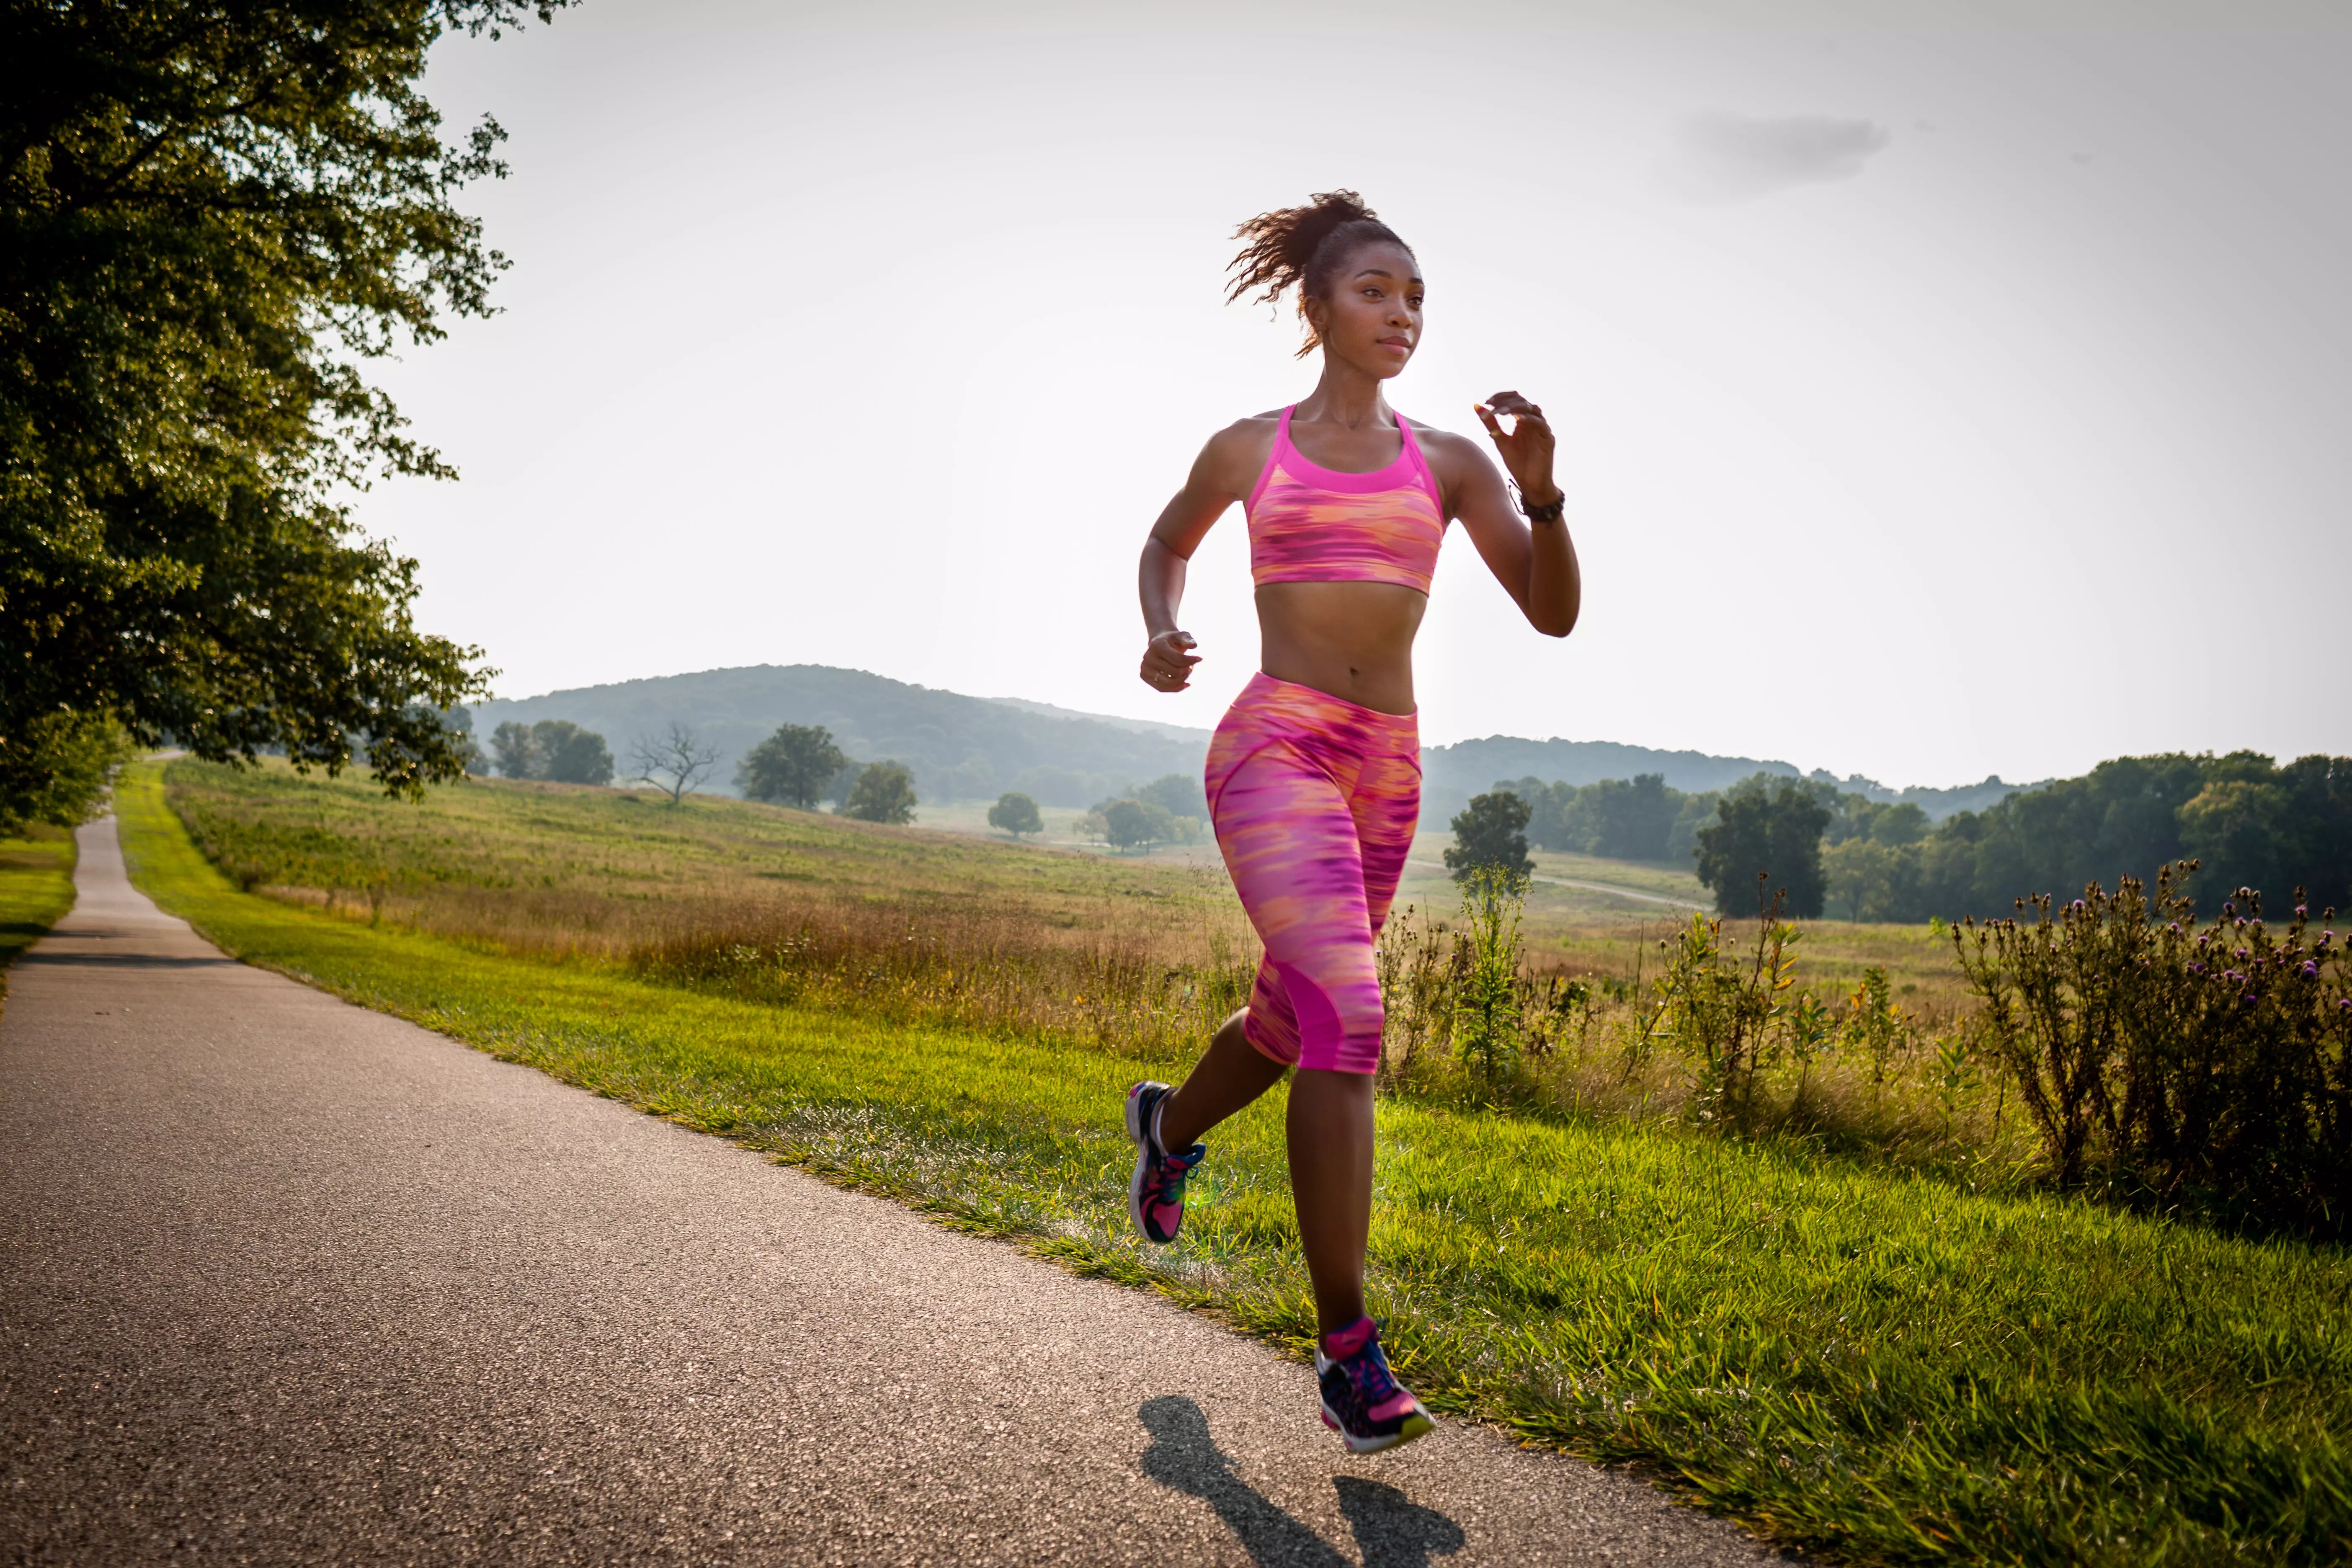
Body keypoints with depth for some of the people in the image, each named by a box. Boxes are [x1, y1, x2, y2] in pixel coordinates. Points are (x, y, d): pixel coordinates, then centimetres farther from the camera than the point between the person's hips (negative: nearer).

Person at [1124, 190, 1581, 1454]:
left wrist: (1541, 491, -12)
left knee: (1289, 1024, 18)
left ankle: (1170, 1126, 53)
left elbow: (1557, 615, 5)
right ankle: (1346, 1352, -16)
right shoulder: (1248, 447, 6)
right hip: (1274, 747, -4)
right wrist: (1161, 636, 4)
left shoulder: (1446, 461, 10)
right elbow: (1165, 544, 25)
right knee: (1348, 1019, -22)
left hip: (1384, 773, 5)